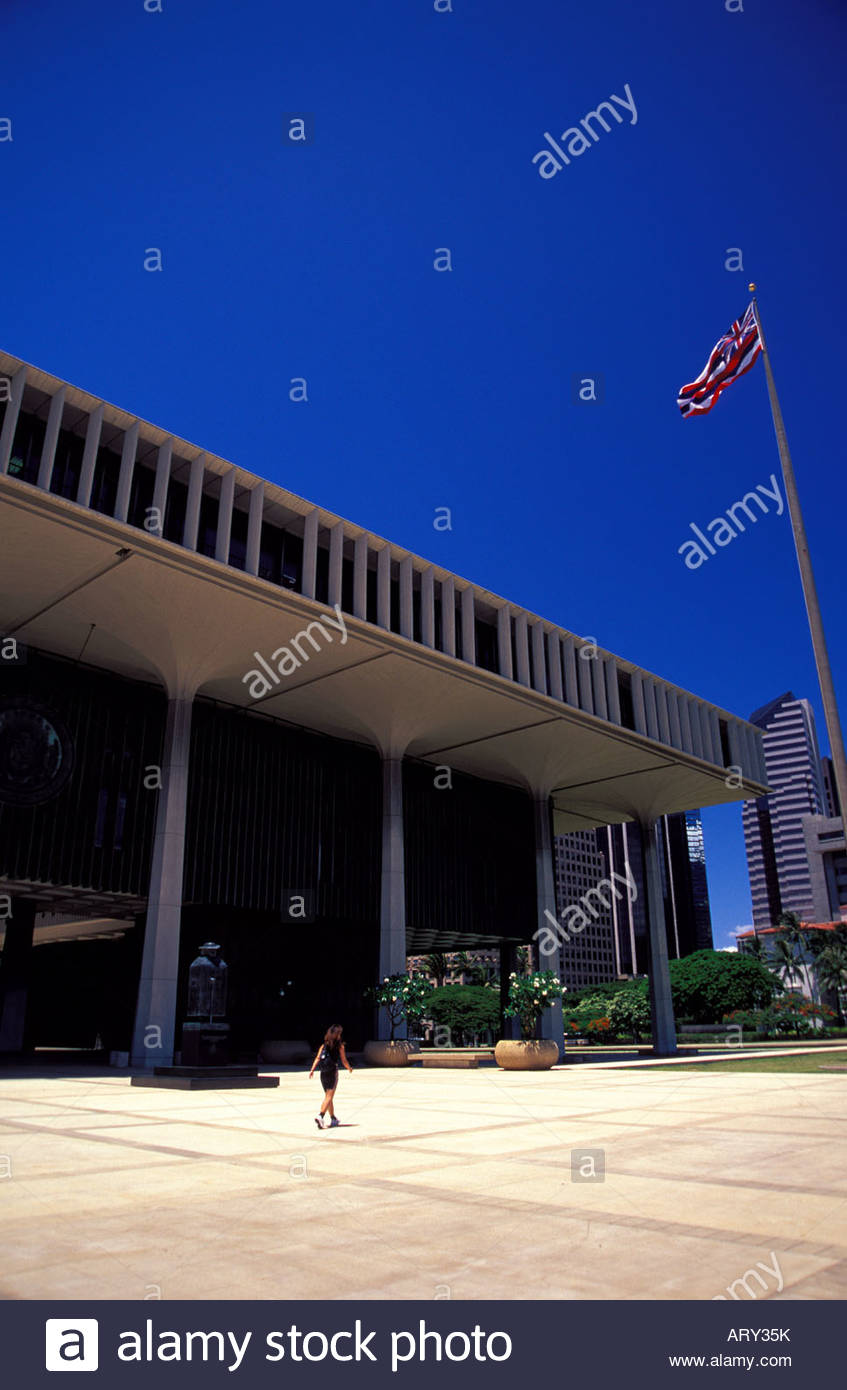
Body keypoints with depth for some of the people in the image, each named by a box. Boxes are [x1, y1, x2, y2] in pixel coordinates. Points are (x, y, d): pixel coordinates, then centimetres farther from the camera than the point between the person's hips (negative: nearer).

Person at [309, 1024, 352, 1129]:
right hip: (333, 1072, -5)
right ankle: (320, 1116, -24)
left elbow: (317, 1058, -2)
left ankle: (333, 1119, 26)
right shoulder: (340, 1046, -3)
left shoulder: (323, 1045, 8)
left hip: (323, 1073, 5)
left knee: (328, 1096, 17)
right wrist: (350, 1069, 17)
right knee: (329, 1096, -5)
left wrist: (312, 1070, -5)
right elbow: (344, 1061, 0)